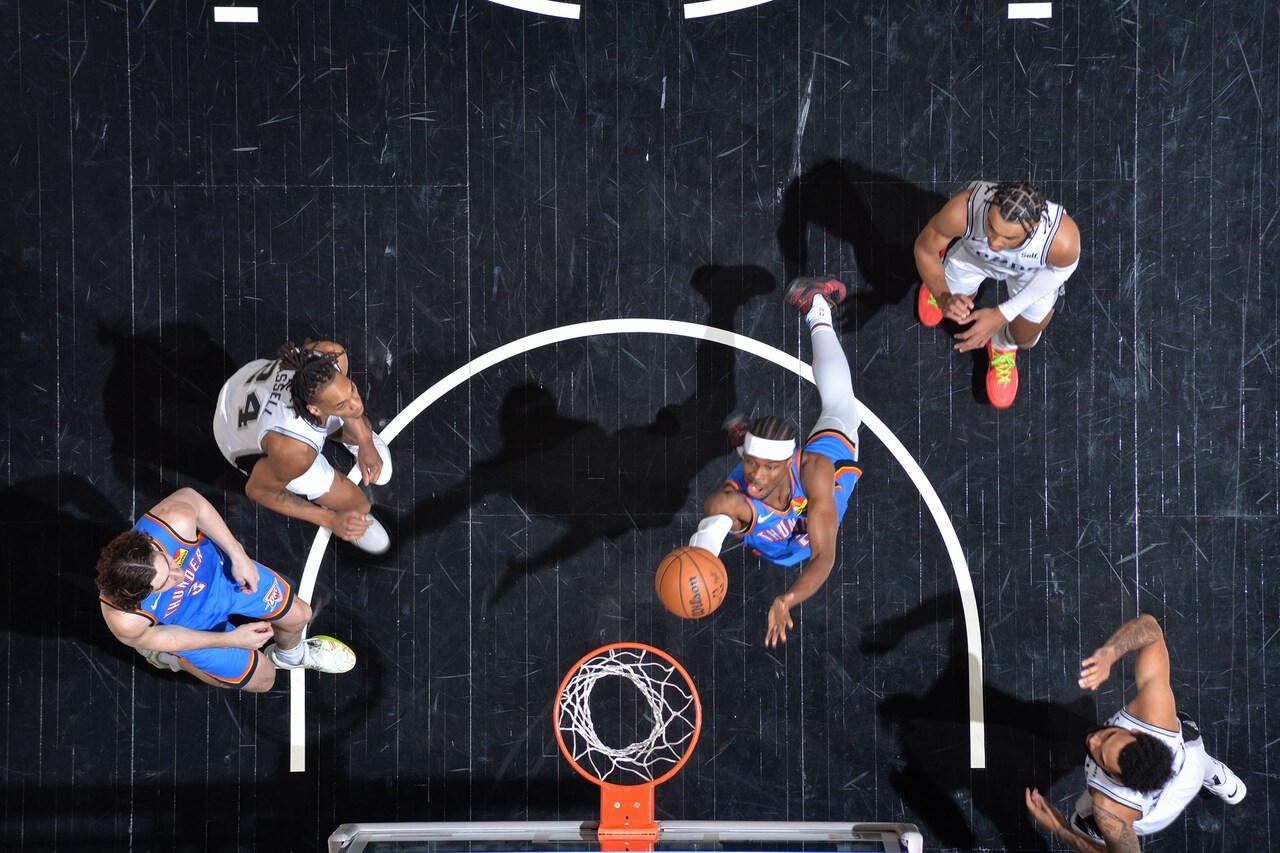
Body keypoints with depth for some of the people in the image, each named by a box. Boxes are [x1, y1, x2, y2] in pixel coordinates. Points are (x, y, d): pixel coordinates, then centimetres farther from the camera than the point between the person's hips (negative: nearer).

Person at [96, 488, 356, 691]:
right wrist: (232, 640, -19)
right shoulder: (125, 620, -44)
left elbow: (191, 497, -17)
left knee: (298, 615, 16)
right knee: (262, 679, 12)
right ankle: (177, 660, 33)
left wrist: (238, 556, -13)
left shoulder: (176, 521, -44)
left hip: (218, 569, 3)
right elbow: (166, 638, -21)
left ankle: (291, 654, 53)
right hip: (188, 628, -2)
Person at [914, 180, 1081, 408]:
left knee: (1024, 340, 20)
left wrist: (1003, 314, -24)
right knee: (953, 310, 25)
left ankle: (1005, 343, 56)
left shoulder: (1063, 238, -48)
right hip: (972, 254, 0)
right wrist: (944, 298, -41)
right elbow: (924, 248, -24)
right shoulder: (963, 210, -47)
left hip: (1033, 271, 0)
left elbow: (1061, 269, -20)